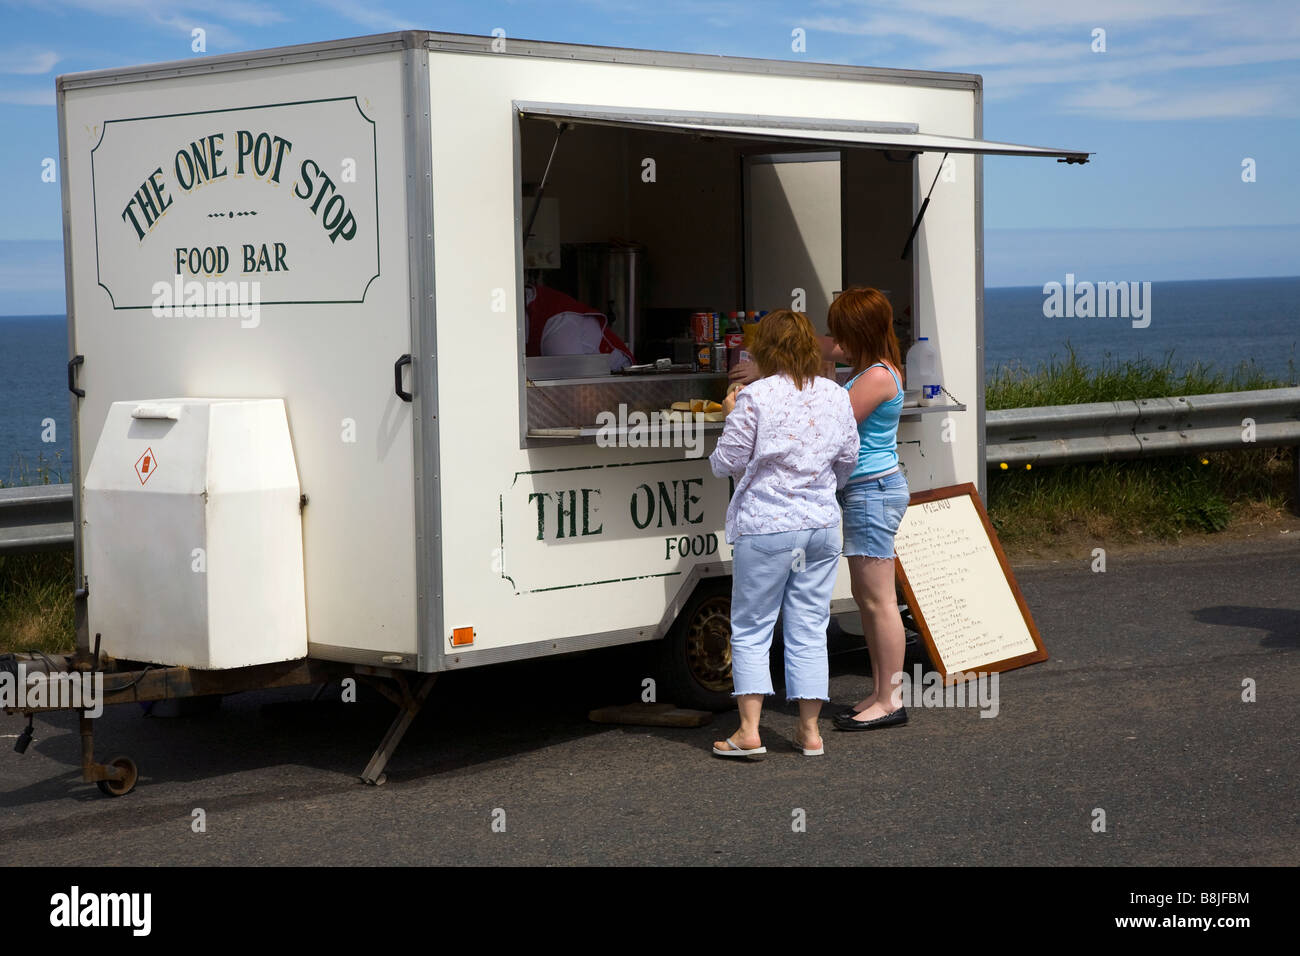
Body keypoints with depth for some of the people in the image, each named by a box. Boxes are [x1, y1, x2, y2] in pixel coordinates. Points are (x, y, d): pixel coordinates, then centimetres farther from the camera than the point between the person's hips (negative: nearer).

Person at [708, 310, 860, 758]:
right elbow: (848, 460, 14)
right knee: (810, 628, 10)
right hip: (822, 525, 4)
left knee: (751, 628, 4)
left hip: (765, 526, -4)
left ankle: (749, 731, -1)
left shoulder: (754, 398, -12)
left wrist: (731, 416, 8)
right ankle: (809, 731, 12)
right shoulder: (837, 396, 4)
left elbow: (725, 462, -7)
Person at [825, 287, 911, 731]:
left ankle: (891, 699, -2)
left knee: (879, 599, -6)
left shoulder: (876, 377, -18)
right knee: (865, 596, 15)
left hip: (873, 491, -11)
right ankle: (879, 694, 22)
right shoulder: (874, 372, 13)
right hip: (864, 491, 11)